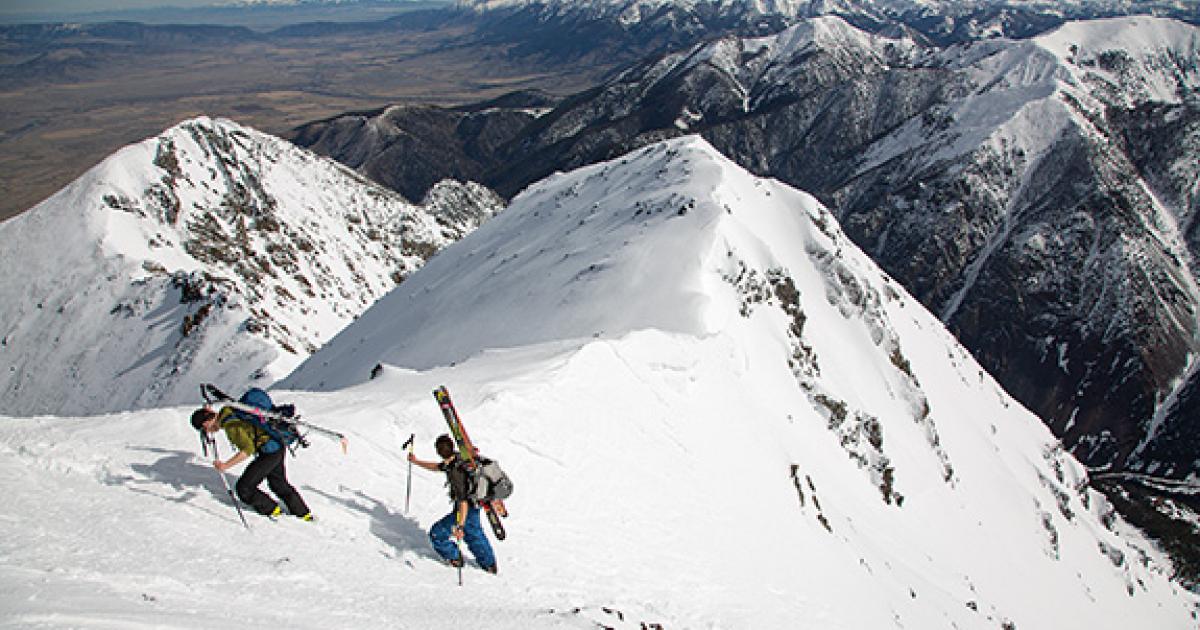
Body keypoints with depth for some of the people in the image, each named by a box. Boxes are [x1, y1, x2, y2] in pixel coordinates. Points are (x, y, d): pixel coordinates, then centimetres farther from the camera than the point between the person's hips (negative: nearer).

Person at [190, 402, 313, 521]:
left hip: (269, 452, -10)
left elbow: (248, 449, -33)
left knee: (244, 488, 0)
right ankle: (304, 513, 37)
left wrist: (226, 465, -33)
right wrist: (212, 413, 25)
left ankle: (271, 510, 20)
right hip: (278, 445, 10)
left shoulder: (231, 426, -24)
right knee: (278, 482, 27)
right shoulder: (228, 411, 4)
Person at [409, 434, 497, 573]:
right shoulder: (456, 457, -9)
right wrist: (416, 462, 20)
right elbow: (438, 466, 12)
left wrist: (460, 526, -40)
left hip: (466, 509, -9)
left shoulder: (456, 472, -35)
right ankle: (489, 564, 42)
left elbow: (463, 502, -37)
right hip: (474, 506, 9)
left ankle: (455, 559, 23)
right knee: (473, 536, 28)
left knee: (436, 534, 4)